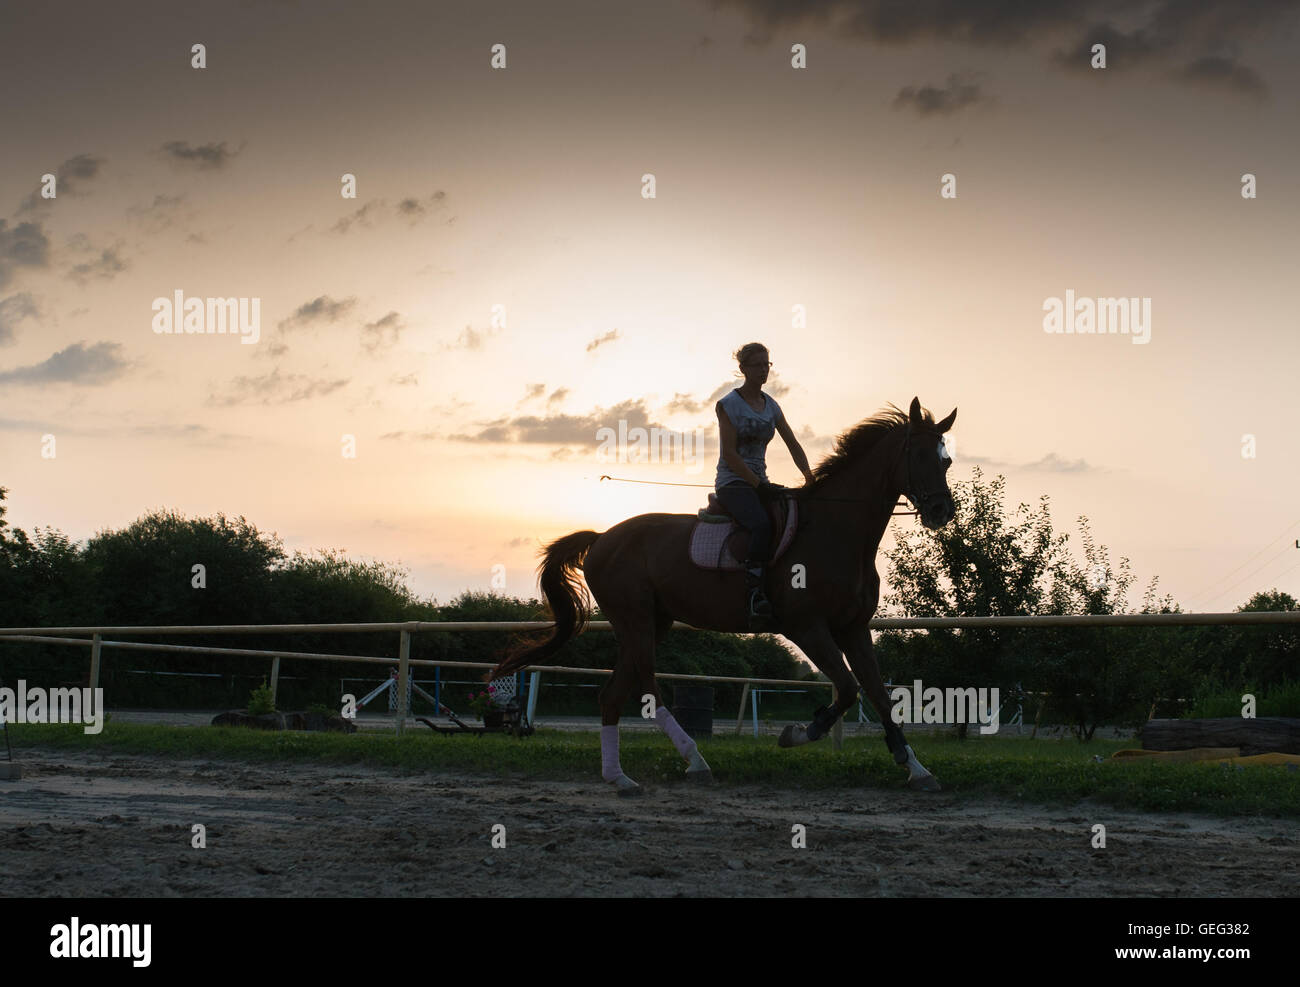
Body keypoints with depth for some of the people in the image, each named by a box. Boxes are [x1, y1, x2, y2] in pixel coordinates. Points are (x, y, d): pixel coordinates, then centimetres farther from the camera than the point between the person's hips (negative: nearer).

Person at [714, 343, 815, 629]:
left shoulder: (771, 406, 14)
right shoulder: (728, 405, -4)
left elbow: (793, 445, 15)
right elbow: (729, 454, -11)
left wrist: (808, 475, -2)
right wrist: (758, 484, -18)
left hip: (760, 482, 7)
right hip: (733, 482, -7)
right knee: (761, 525, -34)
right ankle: (755, 594, -38)